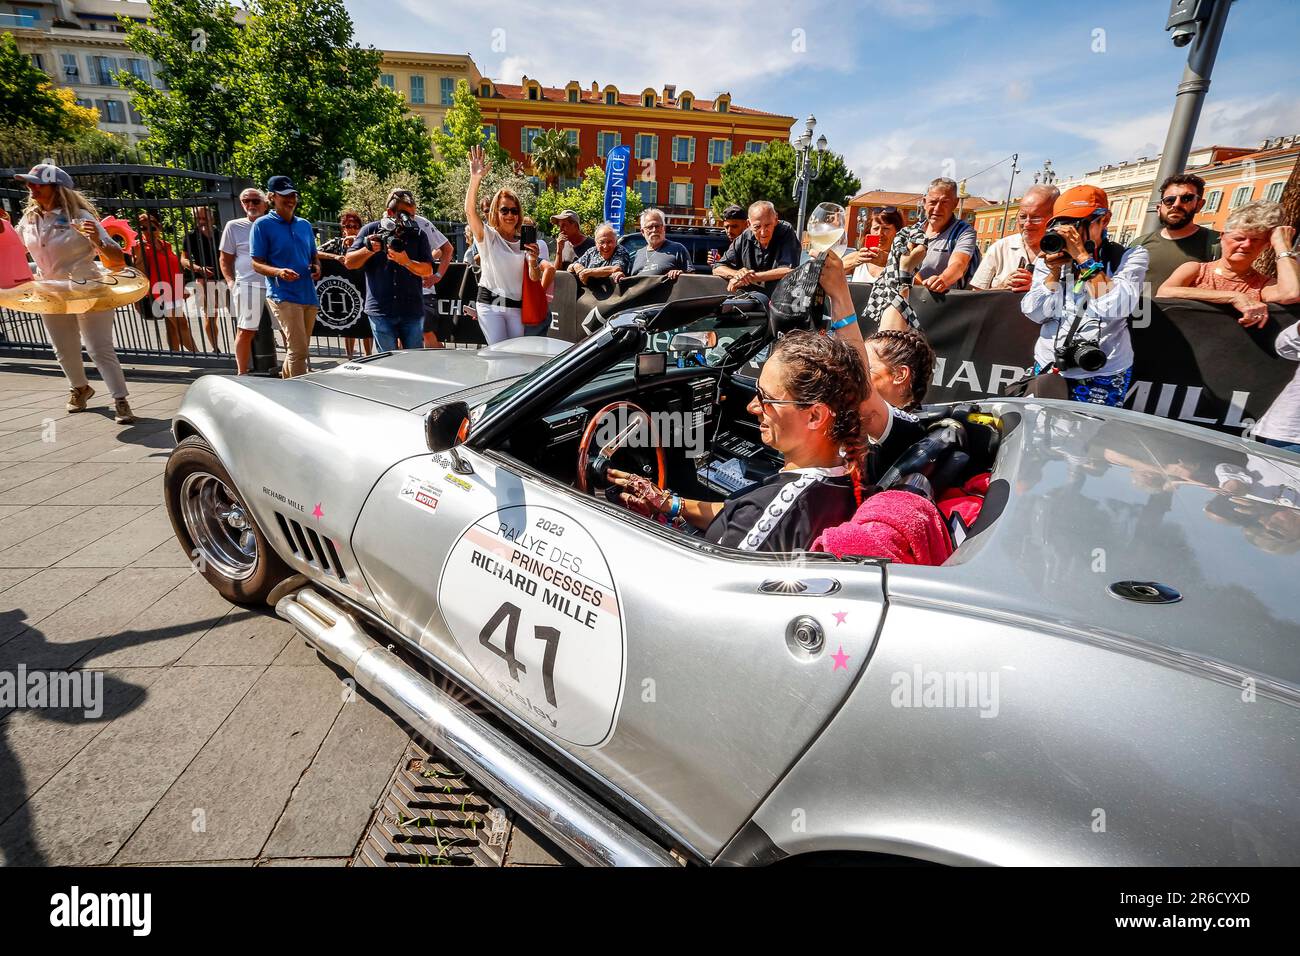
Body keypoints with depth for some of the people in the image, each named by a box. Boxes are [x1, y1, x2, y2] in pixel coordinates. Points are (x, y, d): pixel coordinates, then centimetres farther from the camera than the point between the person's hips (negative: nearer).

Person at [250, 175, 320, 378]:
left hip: (309, 295, 7)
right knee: (299, 349, -16)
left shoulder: (305, 224, 17)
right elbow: (257, 264, -3)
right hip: (283, 296, -6)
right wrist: (278, 272, -24)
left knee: (300, 349, 14)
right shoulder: (263, 224, -1)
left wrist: (316, 268, 1)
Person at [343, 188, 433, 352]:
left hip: (412, 310, 1)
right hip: (381, 310, 0)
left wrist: (406, 262, -19)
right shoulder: (370, 230, 7)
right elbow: (349, 262, 6)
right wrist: (369, 249, -12)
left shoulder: (418, 234, 8)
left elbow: (428, 271, -1)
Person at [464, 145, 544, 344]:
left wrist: (533, 261, -14)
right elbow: (470, 210, -17)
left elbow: (535, 280, 7)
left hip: (517, 307, 4)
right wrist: (475, 179, -31)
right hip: (491, 305, -3)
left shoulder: (525, 242, 12)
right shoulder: (487, 236, 2)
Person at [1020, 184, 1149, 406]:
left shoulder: (1130, 256, 0)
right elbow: (1036, 313, -3)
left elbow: (1115, 308, -18)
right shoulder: (1049, 259, 7)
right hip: (1048, 369, 3)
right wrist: (1055, 269, -11)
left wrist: (1083, 257, -15)